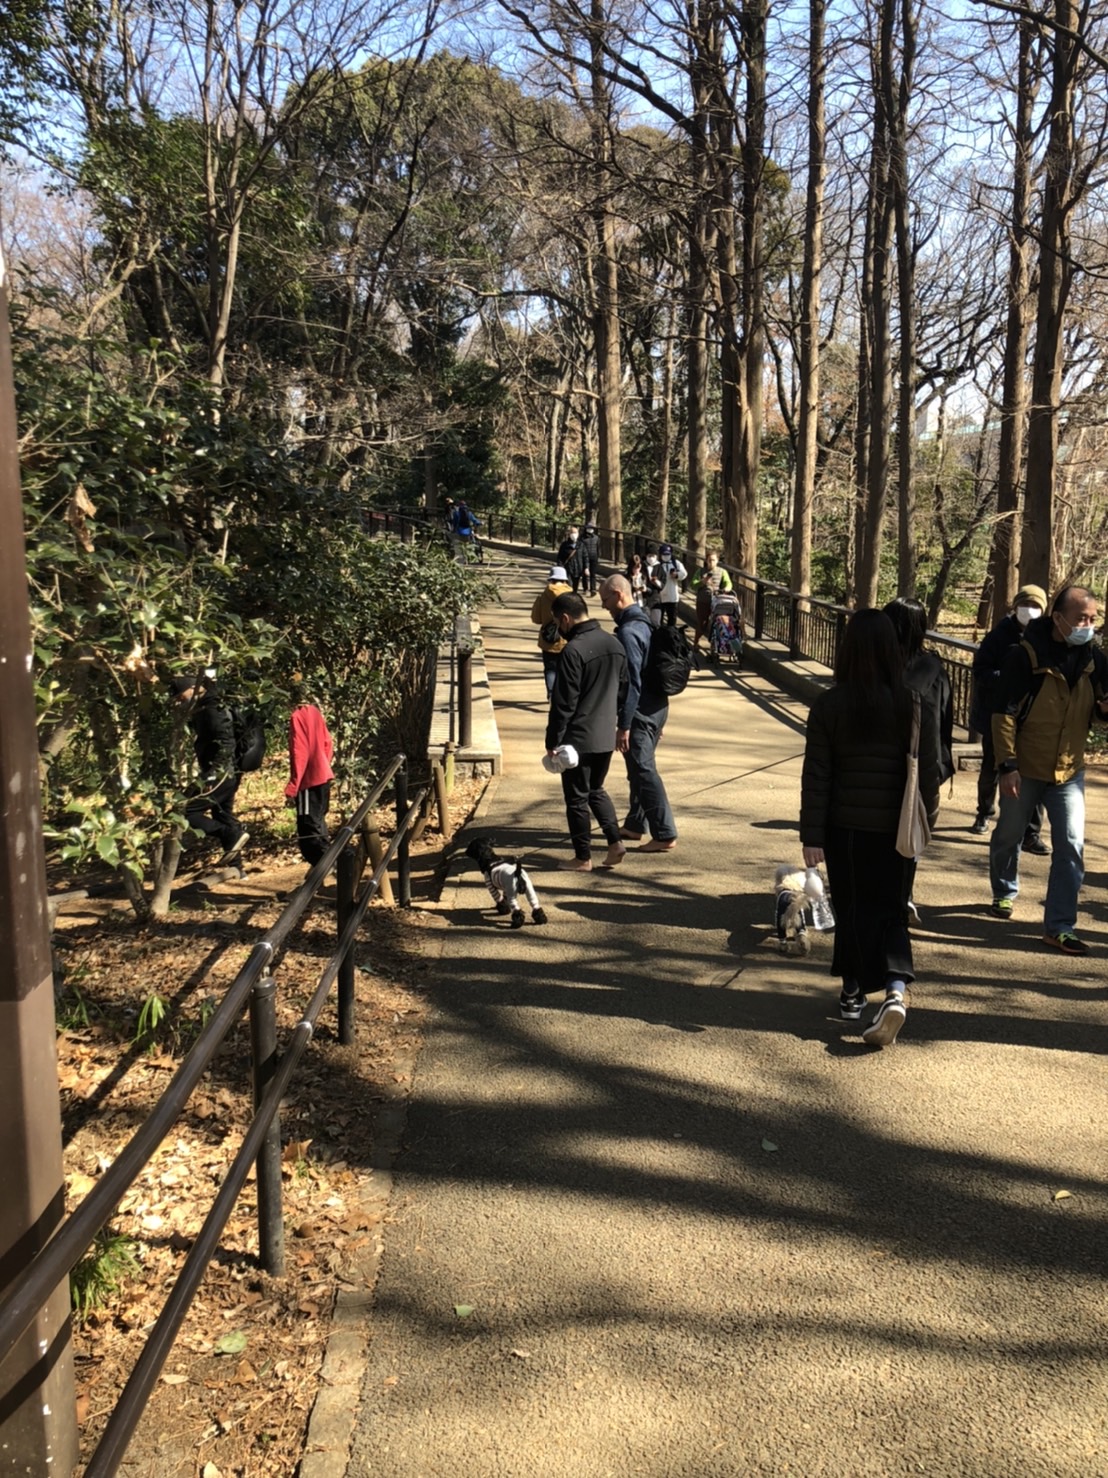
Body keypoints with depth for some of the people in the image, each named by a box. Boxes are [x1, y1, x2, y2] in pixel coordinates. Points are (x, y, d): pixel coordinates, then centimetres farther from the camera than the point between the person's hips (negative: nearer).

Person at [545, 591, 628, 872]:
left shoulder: (573, 651, -19)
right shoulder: (614, 644, 6)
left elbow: (563, 702, -18)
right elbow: (623, 690, 13)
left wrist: (553, 741, -11)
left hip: (578, 738, -7)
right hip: (606, 736, 8)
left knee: (577, 798, 5)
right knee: (596, 789, 23)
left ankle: (583, 858, 13)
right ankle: (615, 842, 12)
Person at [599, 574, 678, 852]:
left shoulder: (628, 632, -19)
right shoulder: (645, 623, 11)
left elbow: (631, 682, -23)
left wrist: (624, 726, -21)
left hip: (640, 713, -10)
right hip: (657, 707, 10)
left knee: (643, 772, -4)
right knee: (639, 769, 20)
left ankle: (665, 835, -2)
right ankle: (635, 825, 32)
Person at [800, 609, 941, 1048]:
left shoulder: (829, 704, -9)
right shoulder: (916, 704, -6)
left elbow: (815, 776, -7)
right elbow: (928, 772, -1)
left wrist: (811, 835, -2)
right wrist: (924, 820, 12)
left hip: (844, 827, 0)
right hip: (896, 828, 1)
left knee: (852, 910, 15)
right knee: (890, 911, 11)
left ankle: (854, 993, 27)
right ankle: (895, 990, -10)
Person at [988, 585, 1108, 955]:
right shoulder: (1025, 656, -17)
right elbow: (1004, 714, -15)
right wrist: (1007, 765, -20)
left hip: (1069, 771, 3)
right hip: (1025, 769, -3)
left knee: (1071, 845, -5)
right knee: (1009, 836, 15)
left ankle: (1060, 926, 2)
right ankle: (1004, 893, 42)